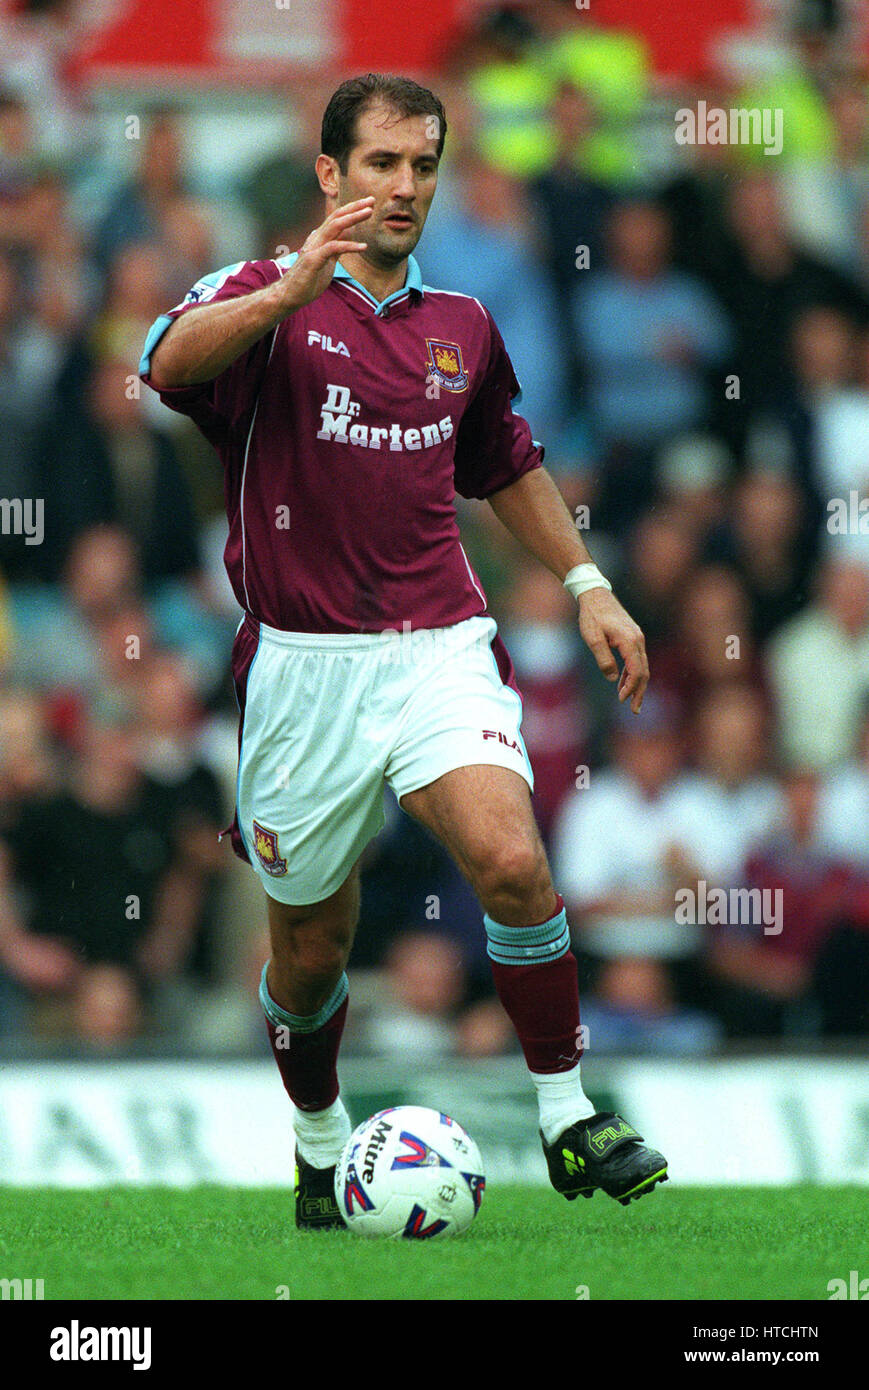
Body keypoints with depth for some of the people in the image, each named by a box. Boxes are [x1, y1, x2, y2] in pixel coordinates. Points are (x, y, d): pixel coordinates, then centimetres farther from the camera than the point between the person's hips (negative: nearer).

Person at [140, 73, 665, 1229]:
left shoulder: (461, 326, 12)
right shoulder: (269, 298, -3)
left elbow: (510, 468, 30)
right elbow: (171, 363, -26)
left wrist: (587, 584, 22)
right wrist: (292, 289, -41)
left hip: (439, 646, 2)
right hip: (304, 666, -2)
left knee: (512, 862, -22)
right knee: (312, 939, 9)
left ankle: (569, 1120, -11)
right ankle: (322, 1154, 32)